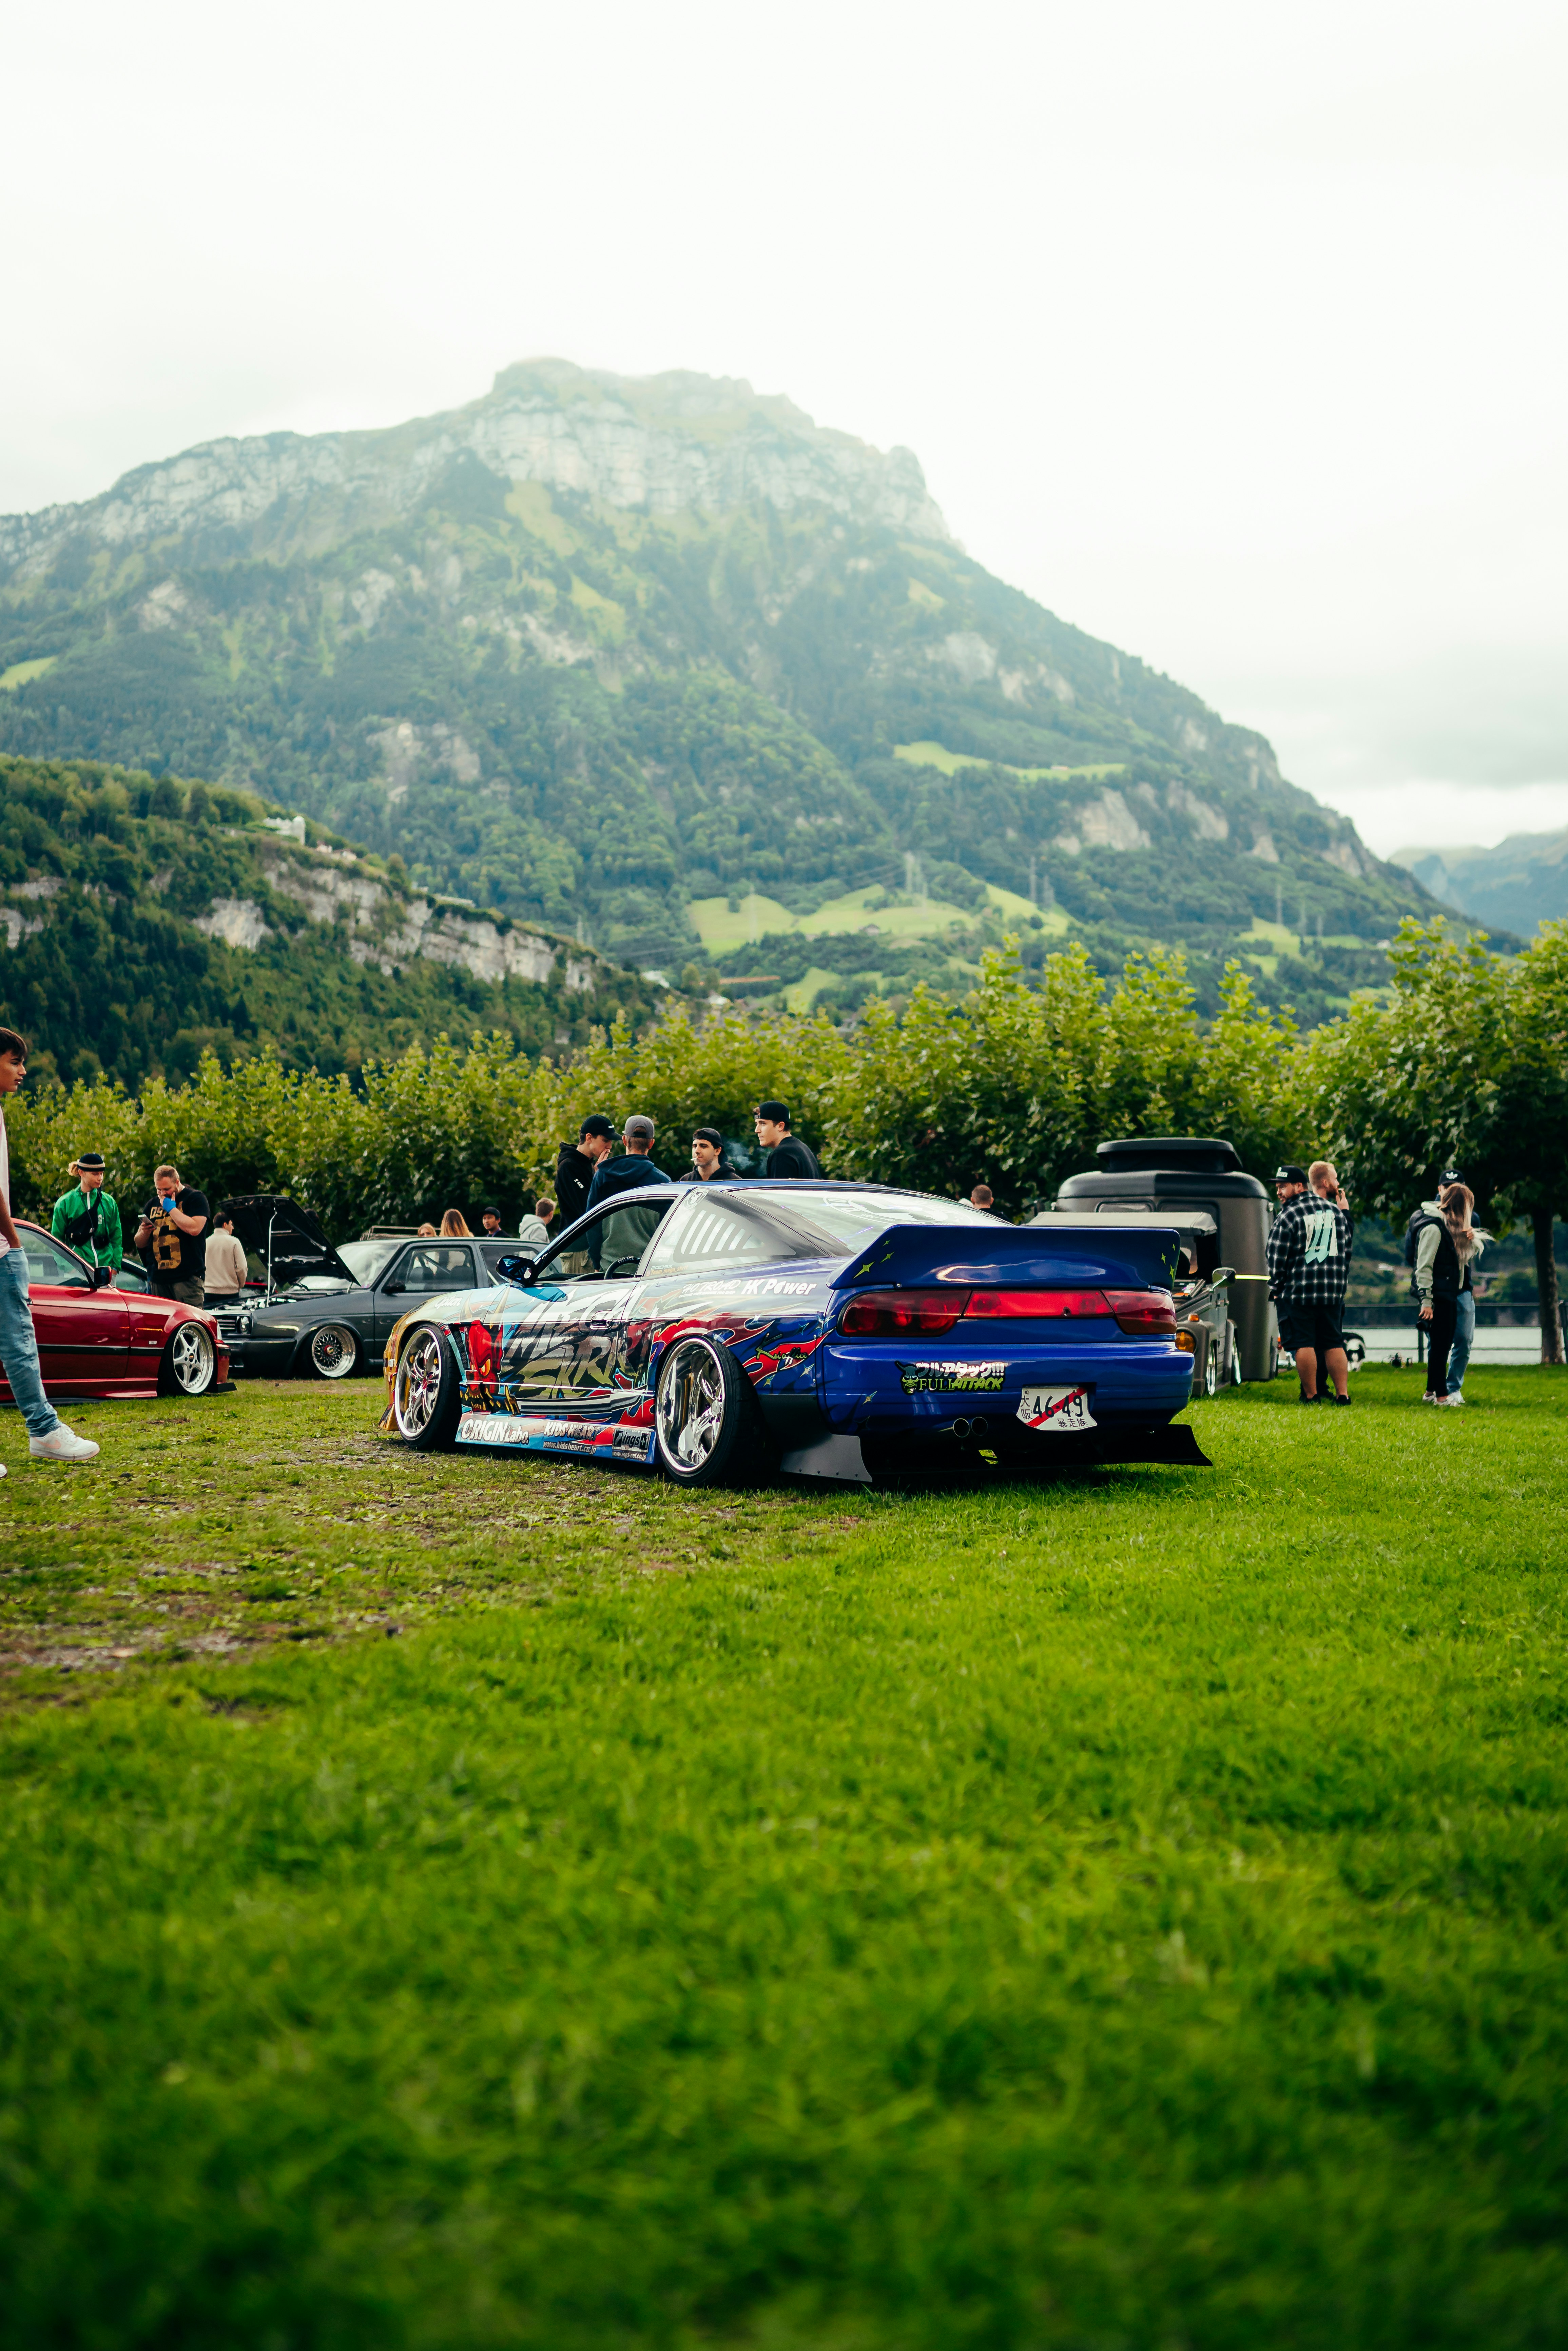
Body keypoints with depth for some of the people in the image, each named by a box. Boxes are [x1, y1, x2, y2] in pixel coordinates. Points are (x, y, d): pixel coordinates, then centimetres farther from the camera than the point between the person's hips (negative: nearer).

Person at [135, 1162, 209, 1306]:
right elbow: (139, 1243, 22)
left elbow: (194, 1229, -15)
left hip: (188, 1278, -5)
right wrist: (144, 1233, -1)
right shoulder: (152, 1205, 20)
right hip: (158, 1279, 5)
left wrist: (171, 1208, -6)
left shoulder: (196, 1198, 3)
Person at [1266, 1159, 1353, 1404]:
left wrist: (1276, 1287, 4)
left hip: (1299, 1292, -5)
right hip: (1333, 1291, 5)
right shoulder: (1336, 1211, 10)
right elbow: (1348, 1248, 18)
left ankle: (1311, 1396, 1)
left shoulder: (1289, 1215, -9)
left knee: (1304, 1344, 0)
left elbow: (1277, 1256, -8)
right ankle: (1343, 1393, 7)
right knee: (1334, 1343, 10)